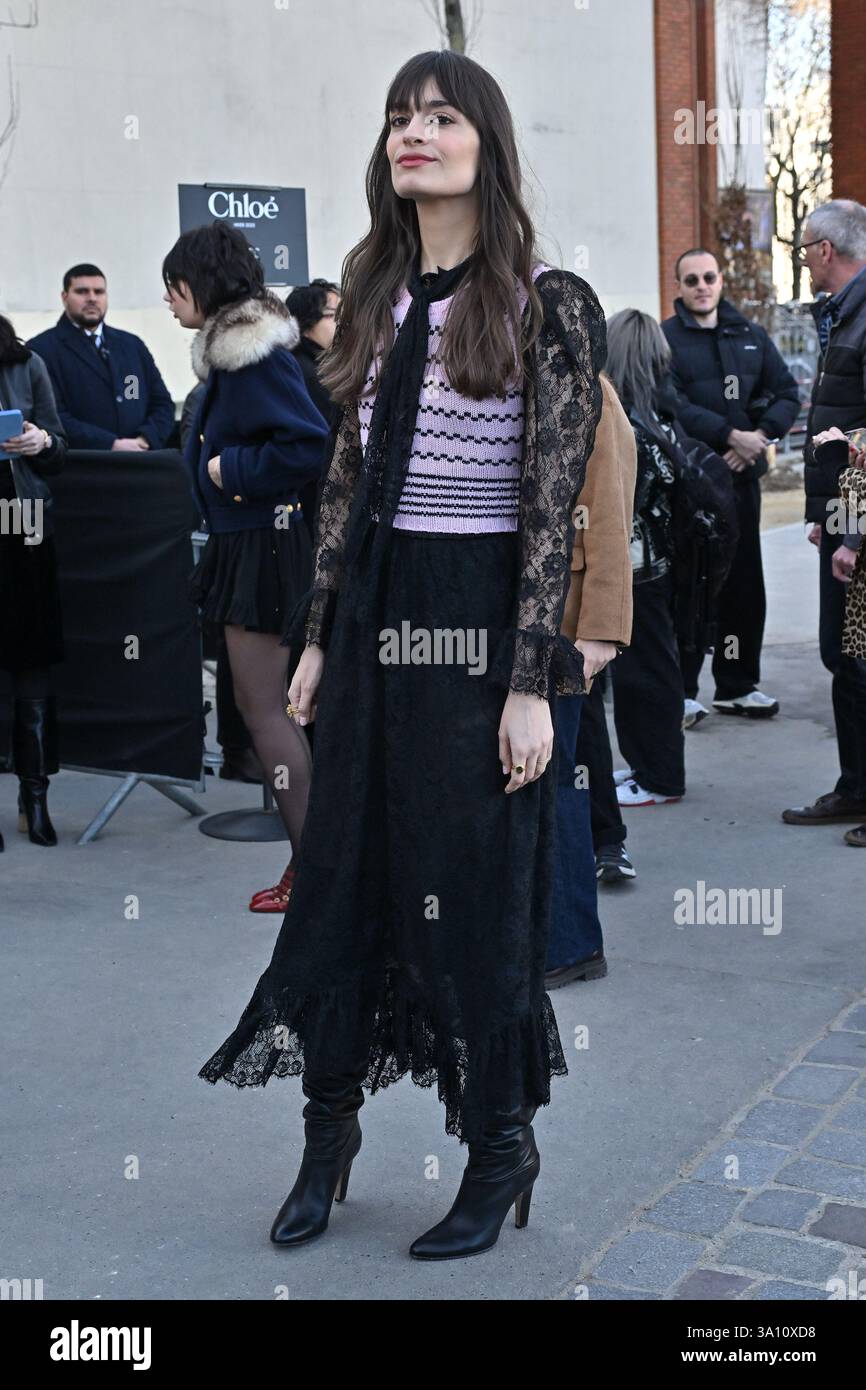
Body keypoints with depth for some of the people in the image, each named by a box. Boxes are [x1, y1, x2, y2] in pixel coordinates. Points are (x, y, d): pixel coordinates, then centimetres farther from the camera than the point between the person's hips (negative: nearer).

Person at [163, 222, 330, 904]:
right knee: (263, 703, 15)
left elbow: (308, 446, -26)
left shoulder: (255, 354, -18)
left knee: (264, 707, -5)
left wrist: (228, 468, -17)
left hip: (263, 544, -10)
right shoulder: (228, 348, 13)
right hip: (243, 540, 10)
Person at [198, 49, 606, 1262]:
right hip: (374, 612, 6)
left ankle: (502, 1149, 23)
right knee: (343, 868, 11)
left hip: (482, 616, -6)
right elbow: (348, 479, 13)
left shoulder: (548, 305, -8)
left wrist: (532, 682, -15)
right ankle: (330, 1128, 29)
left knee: (476, 886, 3)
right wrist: (318, 636, 11)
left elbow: (554, 507, -11)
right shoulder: (375, 296, 10)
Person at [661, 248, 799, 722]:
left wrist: (760, 436, -7)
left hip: (742, 475, 5)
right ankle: (680, 691, 5)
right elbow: (672, 405, -15)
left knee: (744, 585, 8)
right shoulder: (664, 339, -2)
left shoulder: (751, 337, 13)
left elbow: (787, 394, 11)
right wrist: (730, 435, -20)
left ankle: (737, 686, 19)